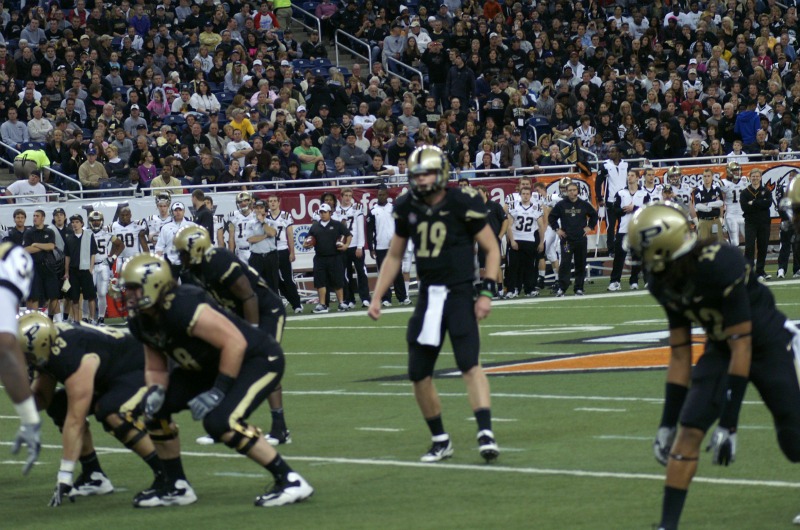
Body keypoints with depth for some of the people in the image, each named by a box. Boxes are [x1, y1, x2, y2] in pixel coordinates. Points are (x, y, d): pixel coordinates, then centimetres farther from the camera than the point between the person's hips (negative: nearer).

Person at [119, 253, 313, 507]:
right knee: (154, 407, 1)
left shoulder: (181, 307, -32)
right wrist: (155, 391, -16)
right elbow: (155, 369, 7)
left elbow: (235, 343, -32)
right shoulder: (141, 322, -4)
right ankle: (176, 487, 15)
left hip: (259, 358, -10)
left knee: (219, 422, -28)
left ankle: (290, 481, -16)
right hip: (211, 365, 10)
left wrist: (217, 392, -29)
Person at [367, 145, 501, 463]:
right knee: (419, 374, 6)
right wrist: (377, 296, 11)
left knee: (470, 363, -20)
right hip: (428, 296, 6)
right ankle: (440, 440, 19)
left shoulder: (462, 204, -10)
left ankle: (485, 434, -25)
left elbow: (491, 249, -4)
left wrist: (487, 292, -13)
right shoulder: (407, 208, 4)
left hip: (459, 294, -6)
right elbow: (394, 256, 17)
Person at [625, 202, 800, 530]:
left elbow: (742, 346, -28)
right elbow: (680, 353, 0)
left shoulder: (720, 266, -33)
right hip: (720, 350, 6)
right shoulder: (665, 282, -11)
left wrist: (729, 424, -26)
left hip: (770, 346, -5)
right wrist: (667, 423, 1)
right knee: (689, 430, -11)